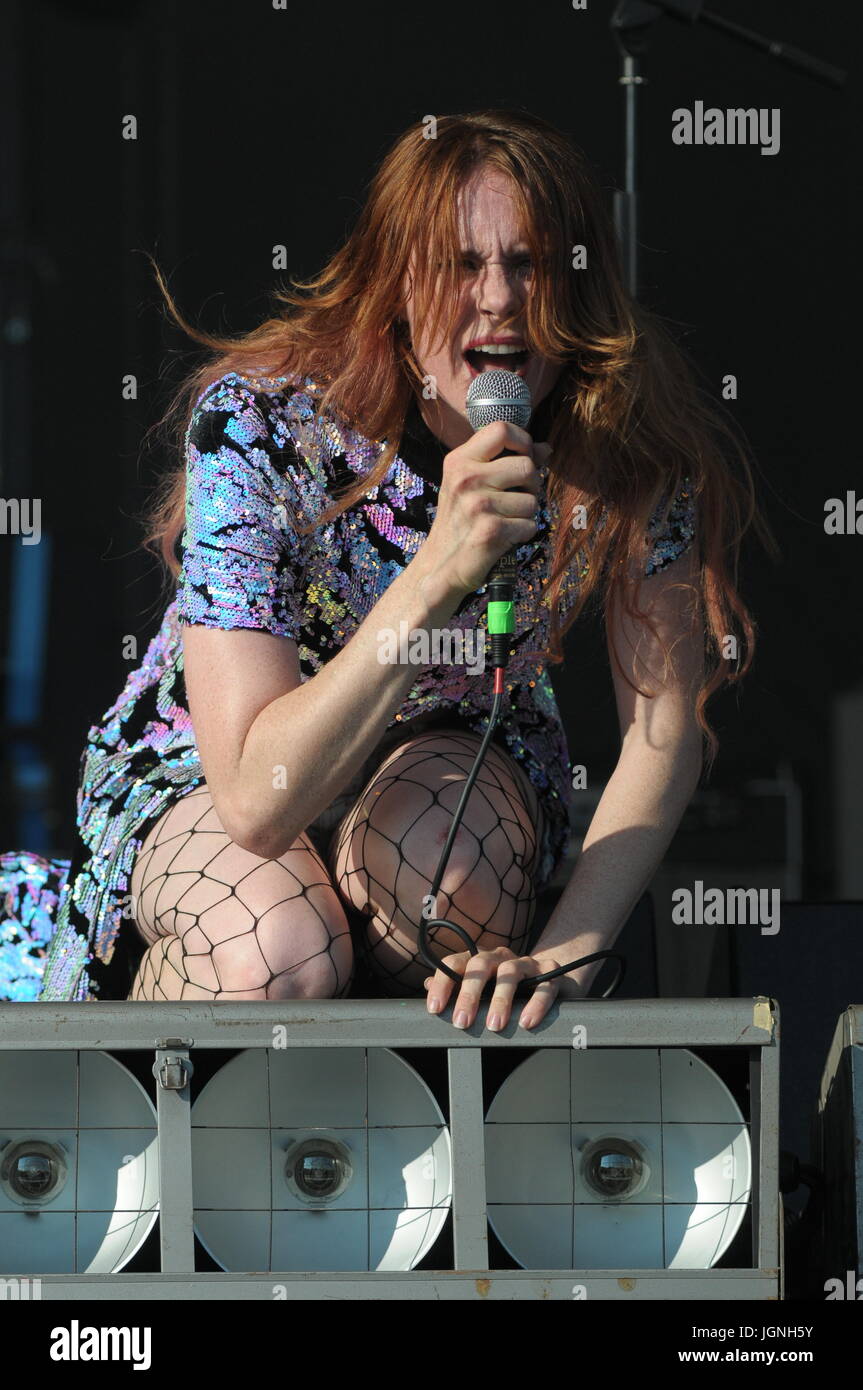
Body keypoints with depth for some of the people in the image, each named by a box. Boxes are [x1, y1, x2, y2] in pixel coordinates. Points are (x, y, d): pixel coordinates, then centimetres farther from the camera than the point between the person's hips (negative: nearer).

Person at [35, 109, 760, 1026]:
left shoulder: (627, 443, -22)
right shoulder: (258, 426, -31)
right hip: (198, 772, -1)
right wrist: (438, 576, -48)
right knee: (280, 957, -34)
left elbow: (666, 729, -15)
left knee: (447, 847, -35)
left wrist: (565, 952, -29)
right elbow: (255, 804, -37)